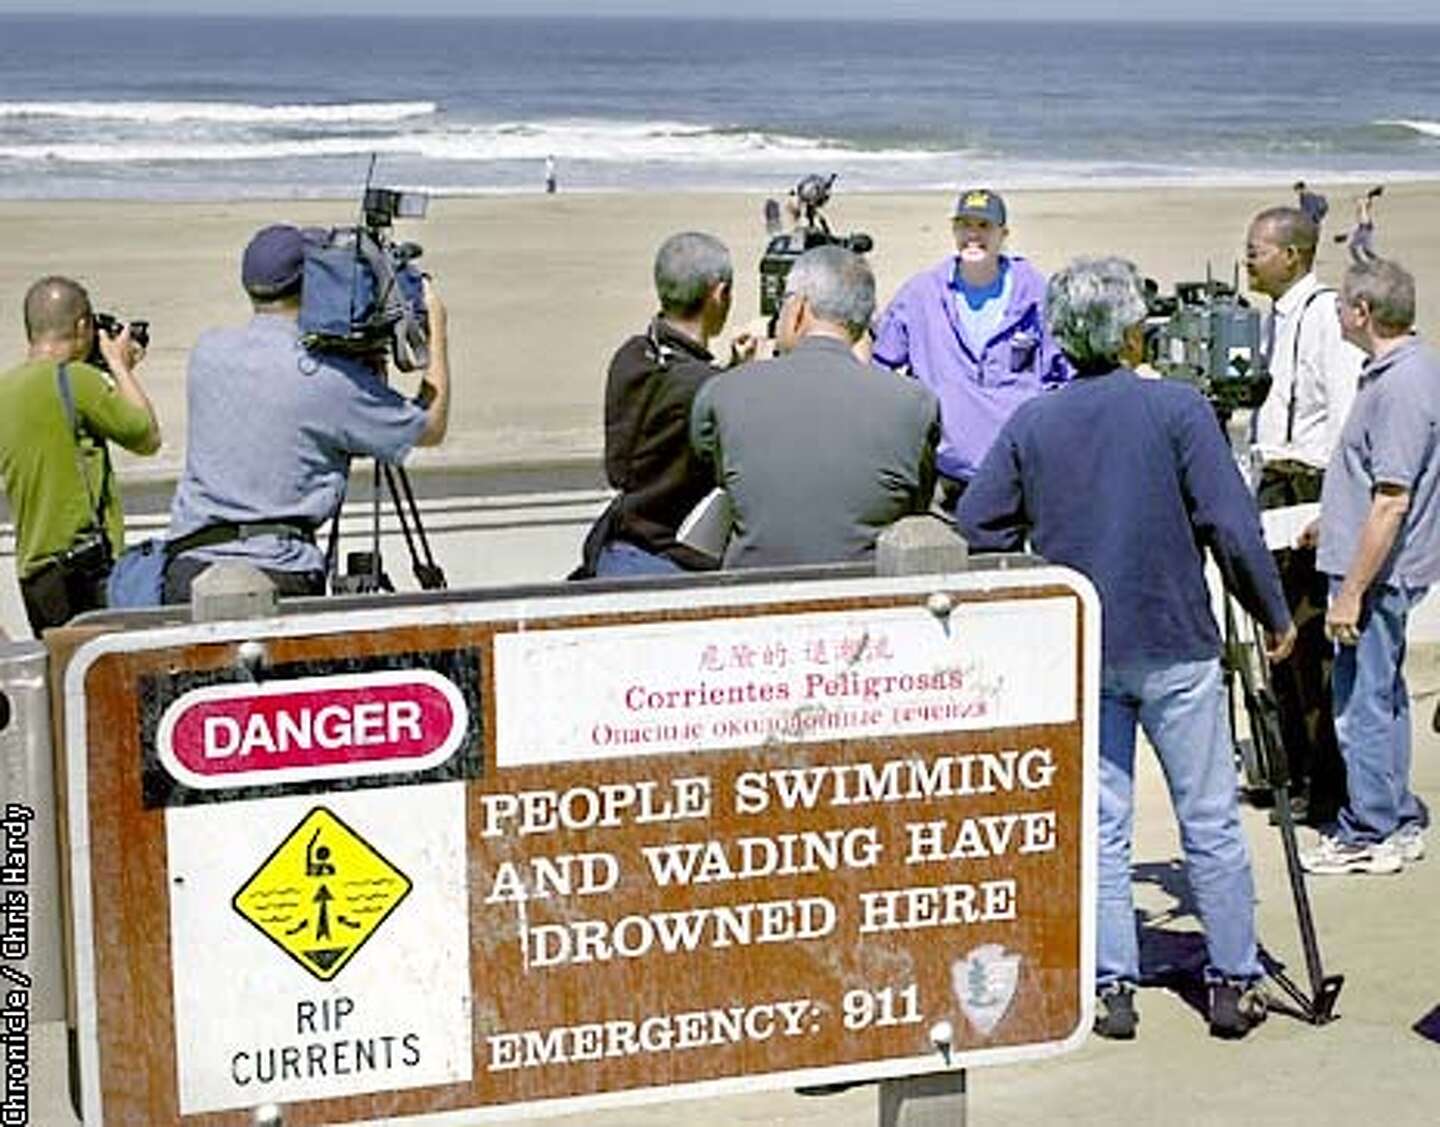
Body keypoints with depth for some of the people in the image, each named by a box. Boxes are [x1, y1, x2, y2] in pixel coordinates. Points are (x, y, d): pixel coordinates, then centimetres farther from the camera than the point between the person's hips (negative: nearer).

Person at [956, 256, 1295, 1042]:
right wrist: (1273, 615, 0)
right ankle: (1233, 983, 13)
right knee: (1210, 822, 7)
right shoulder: (1178, 408, -9)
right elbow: (1232, 526, -12)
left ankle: (1112, 985, 10)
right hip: (1175, 646, -2)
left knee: (1100, 824, 9)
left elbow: (974, 526, 1)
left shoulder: (1031, 423, 0)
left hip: (1077, 652, 3)